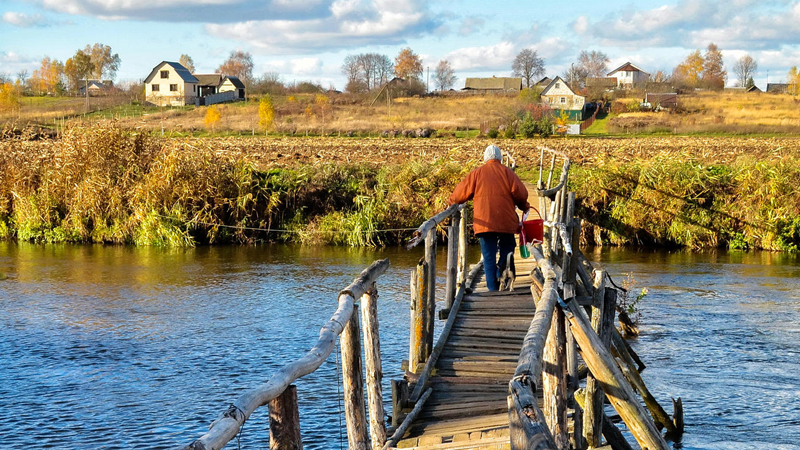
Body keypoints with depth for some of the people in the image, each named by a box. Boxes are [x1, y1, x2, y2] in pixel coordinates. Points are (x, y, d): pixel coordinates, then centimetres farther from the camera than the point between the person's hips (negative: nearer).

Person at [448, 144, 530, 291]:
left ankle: (493, 289, -2)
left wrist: (452, 201, 27)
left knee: (489, 257, 3)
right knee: (506, 252, 12)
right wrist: (524, 206, 16)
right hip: (506, 222, 0)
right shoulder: (507, 172, 2)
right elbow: (520, 193, -3)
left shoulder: (476, 173, 5)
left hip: (484, 222, 0)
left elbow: (461, 192, 7)